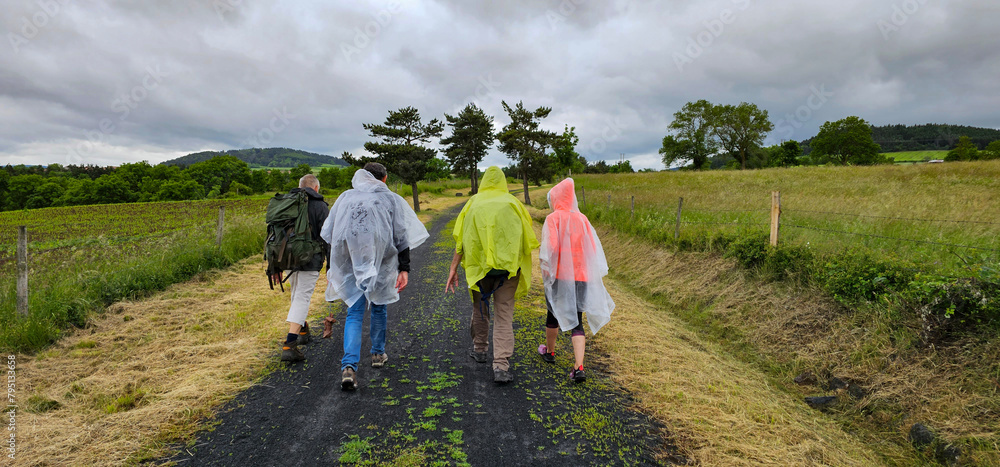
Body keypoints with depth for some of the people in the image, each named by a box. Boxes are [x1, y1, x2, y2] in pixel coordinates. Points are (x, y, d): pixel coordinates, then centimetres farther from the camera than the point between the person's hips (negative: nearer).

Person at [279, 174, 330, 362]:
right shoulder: (320, 206, -5)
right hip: (309, 261, -5)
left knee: (297, 295, 23)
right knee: (302, 299, -6)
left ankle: (303, 331, 38)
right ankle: (289, 346, -13)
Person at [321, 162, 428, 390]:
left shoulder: (345, 197, 9)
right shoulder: (392, 200, 3)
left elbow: (330, 237, 10)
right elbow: (402, 238, -4)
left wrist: (330, 269, 16)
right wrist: (404, 269, -3)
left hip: (350, 265, 1)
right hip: (379, 265, -1)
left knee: (354, 313, 3)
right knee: (378, 307, 20)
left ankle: (349, 366, -13)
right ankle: (378, 354, 34)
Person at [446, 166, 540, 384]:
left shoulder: (473, 203, 5)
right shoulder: (512, 203, 6)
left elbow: (461, 240, -1)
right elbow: (526, 239, 5)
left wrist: (453, 269, 1)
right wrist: (523, 268, 16)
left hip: (479, 265, 1)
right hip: (507, 266, -1)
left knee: (480, 308, 22)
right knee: (504, 315, 0)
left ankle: (480, 349, 38)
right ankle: (501, 366, -8)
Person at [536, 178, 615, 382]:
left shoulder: (553, 219, -7)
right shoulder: (582, 219, 5)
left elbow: (551, 246, -18)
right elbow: (594, 248, 6)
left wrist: (546, 267, -6)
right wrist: (595, 275, 13)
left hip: (559, 275, -3)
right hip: (581, 276, 3)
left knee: (553, 313, 18)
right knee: (576, 321, 5)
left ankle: (549, 351, 38)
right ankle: (579, 367, -7)